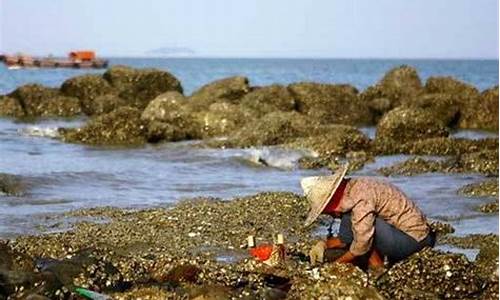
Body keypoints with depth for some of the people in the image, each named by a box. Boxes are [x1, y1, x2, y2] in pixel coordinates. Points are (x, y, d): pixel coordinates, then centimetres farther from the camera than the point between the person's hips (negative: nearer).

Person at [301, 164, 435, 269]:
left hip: (412, 239, -10)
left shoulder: (361, 199, -24)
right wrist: (324, 244, -3)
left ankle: (377, 268, -8)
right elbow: (345, 239, 14)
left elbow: (361, 246, -22)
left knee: (349, 220, -22)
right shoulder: (351, 191, 6)